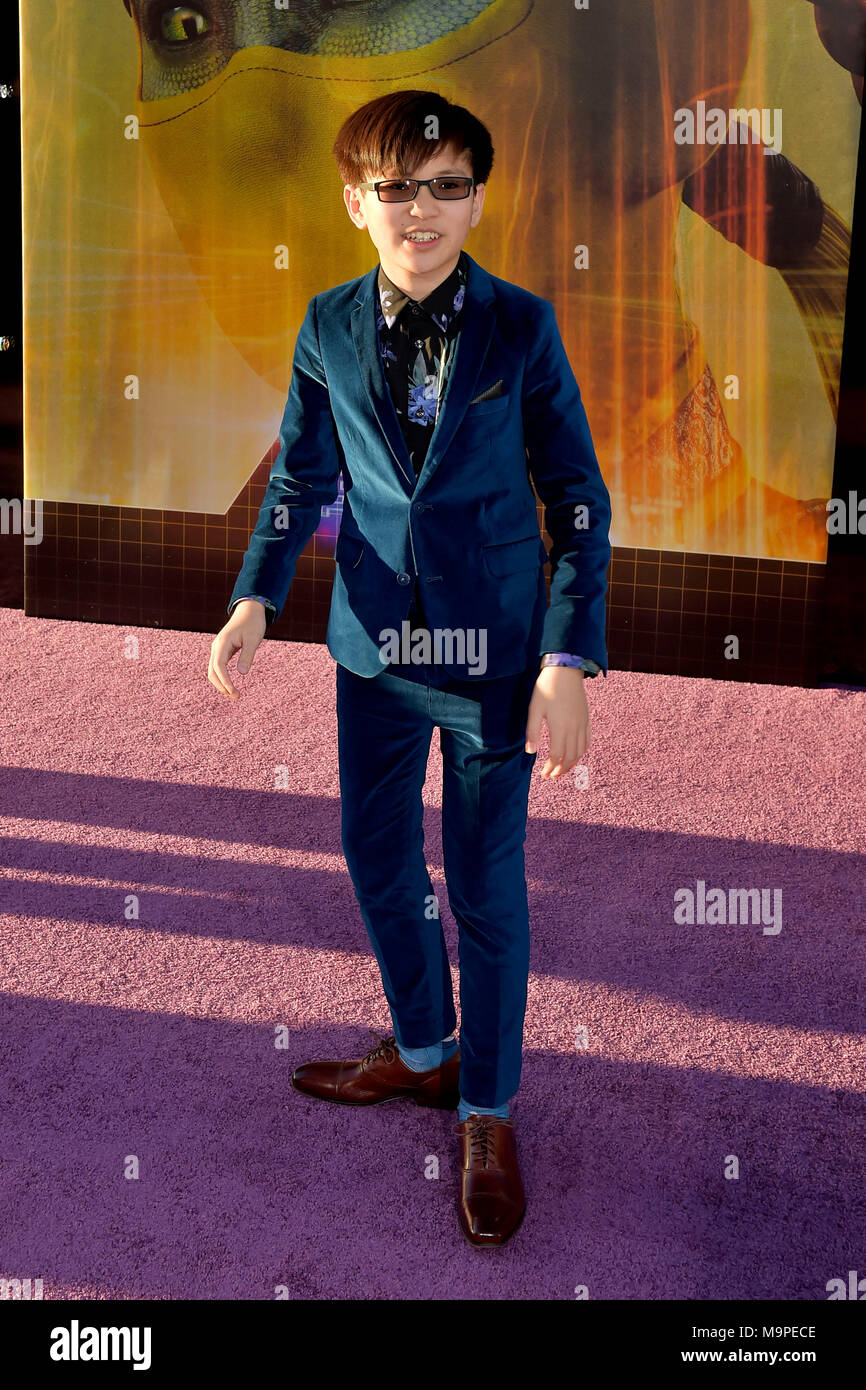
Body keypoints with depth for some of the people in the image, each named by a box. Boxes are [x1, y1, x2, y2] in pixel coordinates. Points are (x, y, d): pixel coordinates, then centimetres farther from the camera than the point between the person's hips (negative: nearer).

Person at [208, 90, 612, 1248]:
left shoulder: (520, 326, -11)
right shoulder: (329, 328, -2)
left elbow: (577, 495, -8)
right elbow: (302, 475, 7)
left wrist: (569, 659, -15)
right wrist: (257, 598, -10)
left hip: (495, 650, -3)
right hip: (376, 644, 4)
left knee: (487, 886, 7)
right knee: (379, 861, 16)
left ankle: (488, 1111, 26)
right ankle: (421, 1052, 41)